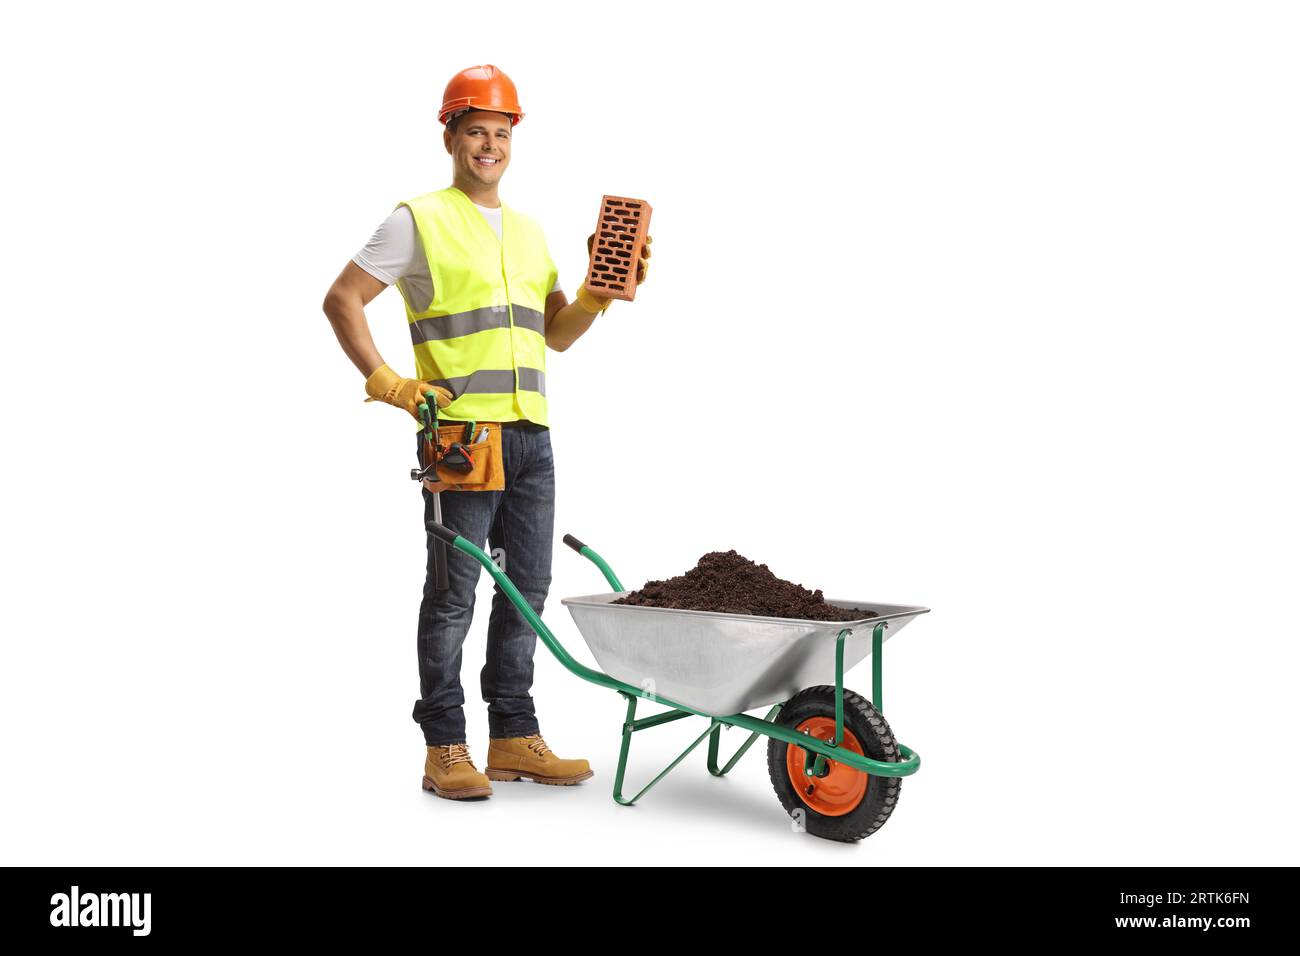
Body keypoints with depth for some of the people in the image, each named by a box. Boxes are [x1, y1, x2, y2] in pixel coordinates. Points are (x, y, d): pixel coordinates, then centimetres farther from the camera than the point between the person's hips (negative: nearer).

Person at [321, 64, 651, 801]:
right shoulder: (421, 221, -1)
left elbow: (557, 334, 22)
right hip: (461, 434, -7)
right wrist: (385, 381, -12)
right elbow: (342, 300, -3)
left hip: (532, 435, 7)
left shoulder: (530, 231, 19)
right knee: (454, 593, -2)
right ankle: (445, 749, 7)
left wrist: (600, 293, 5)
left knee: (527, 587, 9)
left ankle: (515, 738, 19)